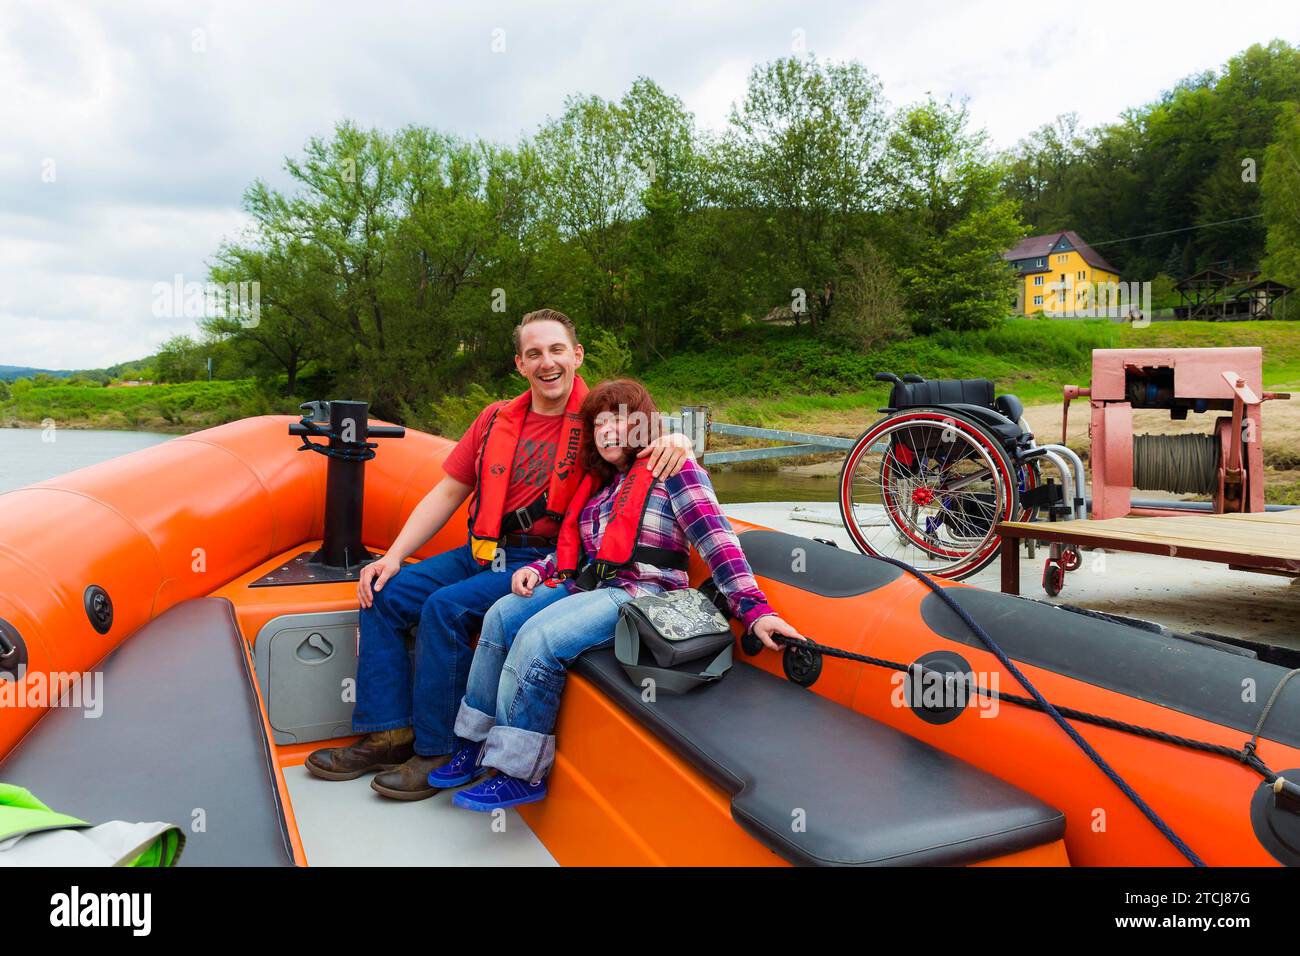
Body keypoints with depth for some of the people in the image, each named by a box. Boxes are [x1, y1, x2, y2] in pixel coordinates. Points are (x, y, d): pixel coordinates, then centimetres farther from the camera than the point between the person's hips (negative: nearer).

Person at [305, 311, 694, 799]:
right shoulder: (497, 419, 10)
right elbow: (448, 493, 11)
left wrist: (673, 439, -33)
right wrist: (394, 555, 3)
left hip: (545, 563, -6)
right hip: (481, 553, 7)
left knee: (445, 608, -26)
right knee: (383, 595, -6)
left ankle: (440, 751, -9)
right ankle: (389, 735, 3)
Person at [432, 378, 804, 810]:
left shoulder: (672, 468, -2)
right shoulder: (599, 481, 23)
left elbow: (715, 538, -12)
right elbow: (573, 548, 29)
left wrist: (754, 609, -20)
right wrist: (536, 569, 9)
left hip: (639, 593, -8)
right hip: (584, 587, 8)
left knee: (538, 638, -27)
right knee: (501, 615, -10)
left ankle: (521, 772, -16)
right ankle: (478, 742, -3)